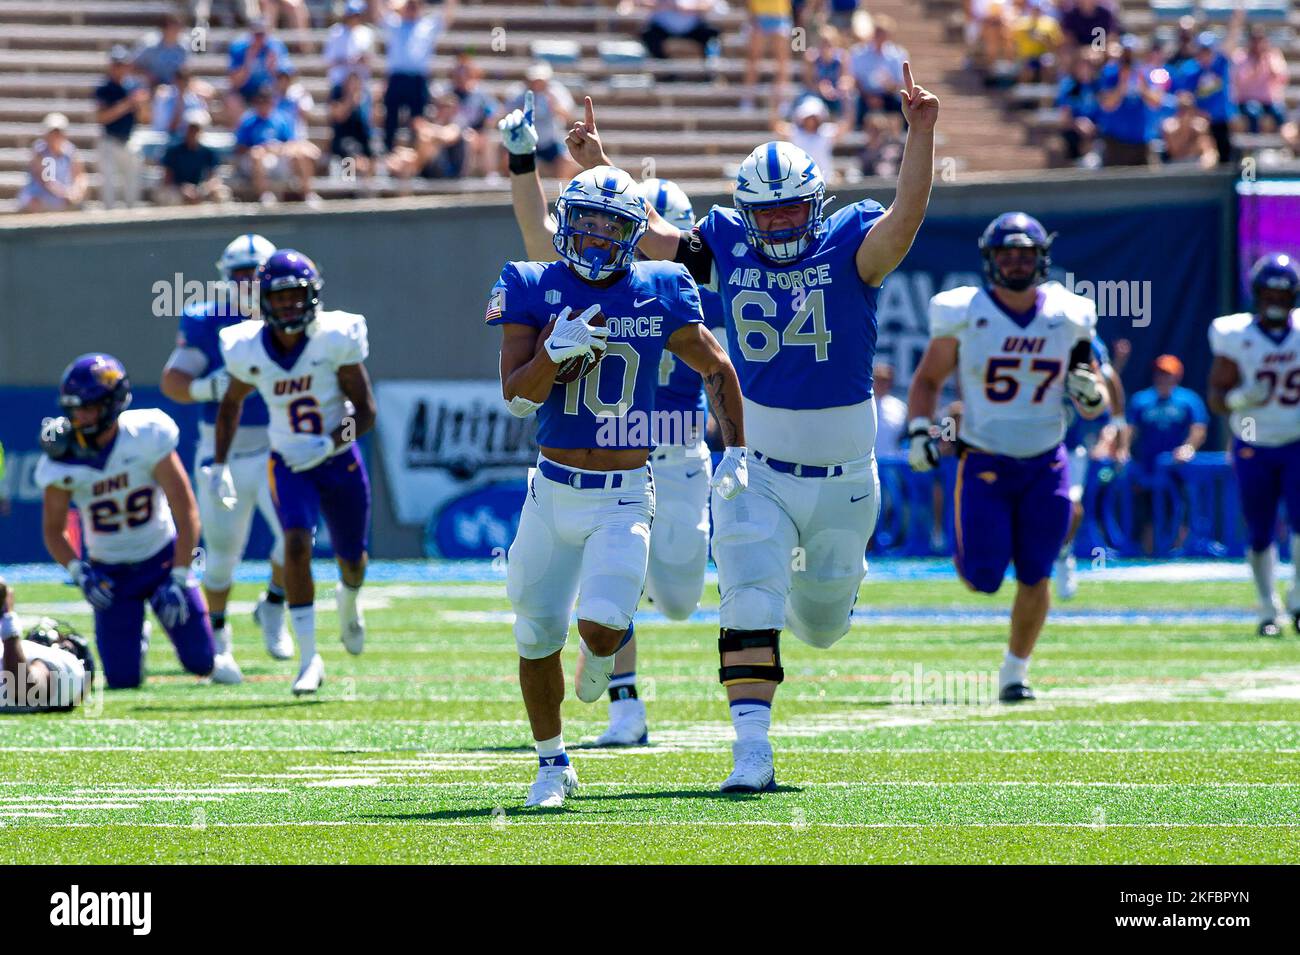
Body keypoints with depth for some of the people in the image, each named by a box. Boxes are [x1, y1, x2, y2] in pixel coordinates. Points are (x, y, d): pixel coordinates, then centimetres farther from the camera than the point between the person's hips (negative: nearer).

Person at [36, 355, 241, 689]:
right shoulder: (62, 460, -16)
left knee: (199, 661, -7)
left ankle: (215, 662, 33)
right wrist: (78, 572, -20)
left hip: (162, 560, -1)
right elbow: (53, 530, -3)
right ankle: (137, 640, 31)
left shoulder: (147, 438, -22)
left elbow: (187, 515, -16)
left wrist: (178, 581, -20)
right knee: (123, 680, -6)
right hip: (110, 572, 1)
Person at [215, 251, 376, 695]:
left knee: (352, 560, 15)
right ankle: (309, 658, -22)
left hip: (340, 462, 0)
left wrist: (328, 443, -30)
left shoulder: (336, 338, -18)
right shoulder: (249, 350, -11)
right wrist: (219, 465, 5)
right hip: (288, 466, 0)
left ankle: (349, 601, 55)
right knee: (297, 545, -24)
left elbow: (365, 411, -14)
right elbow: (231, 404, 10)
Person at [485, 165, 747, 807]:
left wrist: (736, 451, 8)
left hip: (625, 496, -1)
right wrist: (557, 350, -25)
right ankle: (552, 764, 28)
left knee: (600, 626, -19)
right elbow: (516, 396, -9)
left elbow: (717, 369, 12)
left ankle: (603, 653, 20)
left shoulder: (659, 296, -2)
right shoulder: (534, 290, -3)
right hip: (554, 490, 1)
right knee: (537, 637, 7)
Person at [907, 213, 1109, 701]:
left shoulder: (1068, 317, 1)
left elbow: (1093, 404, 10)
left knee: (1034, 576, 1)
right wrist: (919, 431, -11)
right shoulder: (964, 315, -7)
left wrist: (1090, 391, -13)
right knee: (984, 579, -7)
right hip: (984, 467, -2)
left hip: (1045, 467, 2)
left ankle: (1015, 671, 19)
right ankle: (970, 549, 30)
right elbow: (927, 380, 4)